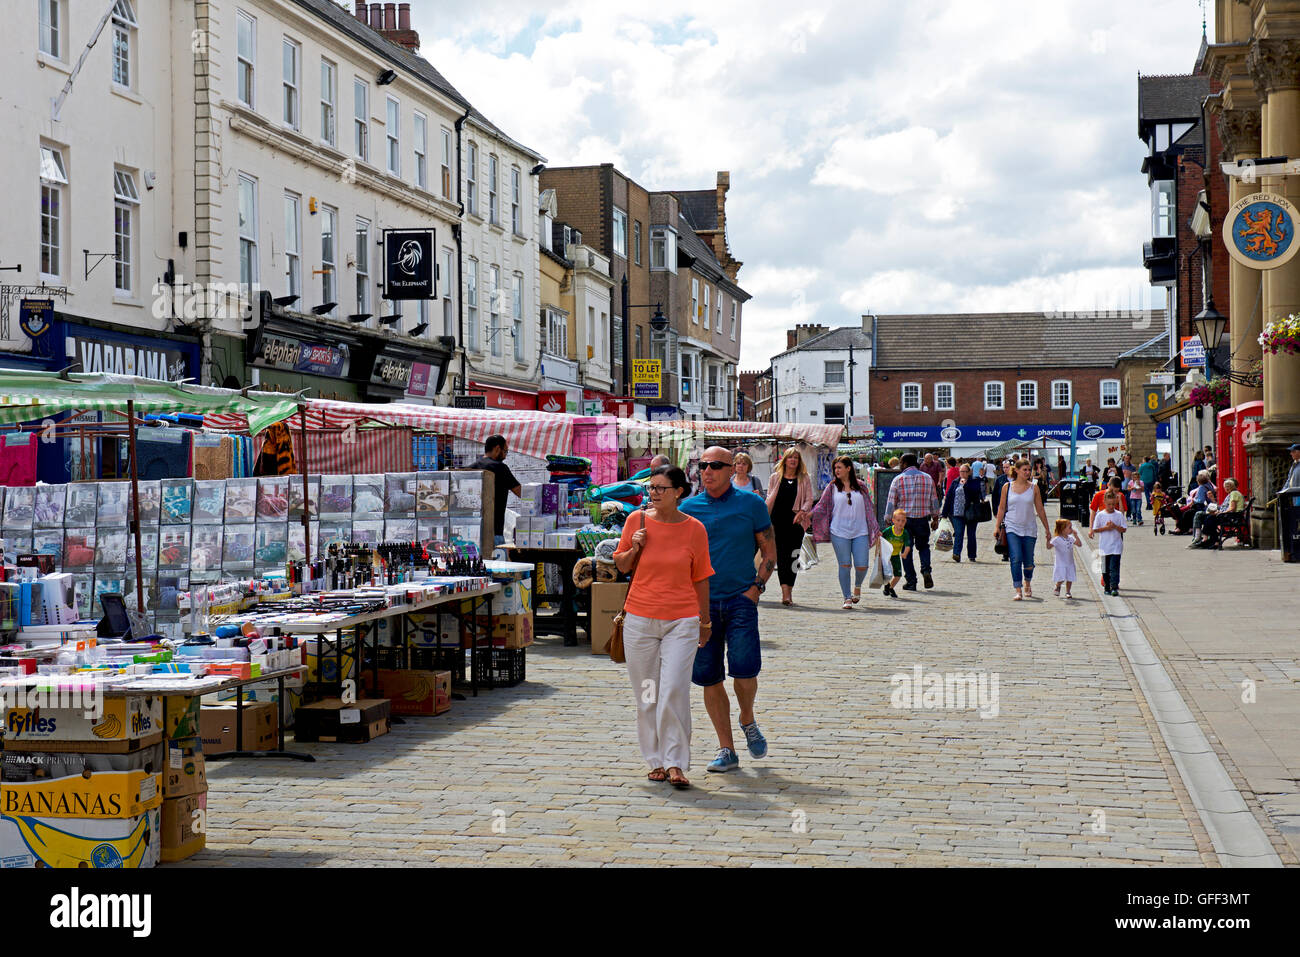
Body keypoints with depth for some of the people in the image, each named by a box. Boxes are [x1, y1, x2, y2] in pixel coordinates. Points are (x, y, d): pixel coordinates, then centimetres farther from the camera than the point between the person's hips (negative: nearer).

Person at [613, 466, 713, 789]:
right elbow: (621, 566, 13)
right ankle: (656, 761, 17)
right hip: (640, 620, 2)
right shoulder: (637, 520, 2)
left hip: (682, 621, -2)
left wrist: (705, 621, 12)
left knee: (674, 690, -13)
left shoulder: (695, 529, -1)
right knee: (646, 695, 5)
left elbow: (700, 578, 8)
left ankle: (676, 763, -6)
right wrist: (634, 549, -8)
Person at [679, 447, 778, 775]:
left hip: (740, 598, -2)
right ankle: (726, 750, 13)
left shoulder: (751, 504, 3)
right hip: (701, 602, 2)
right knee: (708, 676, 2)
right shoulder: (689, 508, 7)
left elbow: (770, 553, 6)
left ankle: (747, 720, 19)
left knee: (744, 669, -13)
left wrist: (756, 587, -6)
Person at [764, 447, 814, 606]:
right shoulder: (775, 478, 12)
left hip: (795, 523, 0)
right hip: (778, 522, 0)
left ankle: (788, 592, 5)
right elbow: (769, 500, 11)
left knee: (793, 557, -2)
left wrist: (802, 511, -14)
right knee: (781, 556, -7)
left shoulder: (804, 479, 10)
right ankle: (786, 592, -12)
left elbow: (809, 500, 5)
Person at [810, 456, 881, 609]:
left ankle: (857, 586, 27)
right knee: (844, 565, -3)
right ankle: (847, 598, 7)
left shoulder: (861, 487, 10)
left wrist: (875, 529, 14)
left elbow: (869, 508, 14)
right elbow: (822, 506, 4)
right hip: (839, 533, -1)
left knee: (862, 566, -5)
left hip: (860, 532, 1)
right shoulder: (832, 487, 7)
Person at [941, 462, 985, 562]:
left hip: (970, 513, -1)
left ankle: (972, 555, 16)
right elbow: (948, 497, 11)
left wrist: (965, 484, -19)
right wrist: (944, 513, 8)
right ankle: (956, 553, -20)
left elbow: (975, 491, -19)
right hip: (957, 513, 1)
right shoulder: (955, 483, 11)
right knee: (958, 533, -11)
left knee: (971, 534, 7)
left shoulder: (974, 482, 2)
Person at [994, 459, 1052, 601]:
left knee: (1028, 561, 8)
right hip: (1012, 528, -1)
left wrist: (1046, 528, 10)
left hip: (1029, 529, 1)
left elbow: (1040, 509, 8)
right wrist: (997, 526, 4)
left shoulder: (1033, 488, 3)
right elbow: (1001, 508, 8)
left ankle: (1027, 584, 36)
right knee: (1016, 559, -15)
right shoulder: (1007, 487, 2)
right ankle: (1018, 591, -15)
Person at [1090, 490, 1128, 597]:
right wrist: (1106, 528, -12)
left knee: (1114, 567, -11)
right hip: (1104, 546, 1)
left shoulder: (1119, 514, 2)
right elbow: (1095, 529, 1)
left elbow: (1123, 529, 2)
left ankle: (1114, 587, -14)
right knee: (1105, 568, 8)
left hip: (1116, 546, -1)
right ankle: (1107, 587, 18)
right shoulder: (1100, 515, 2)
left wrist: (1115, 526, -14)